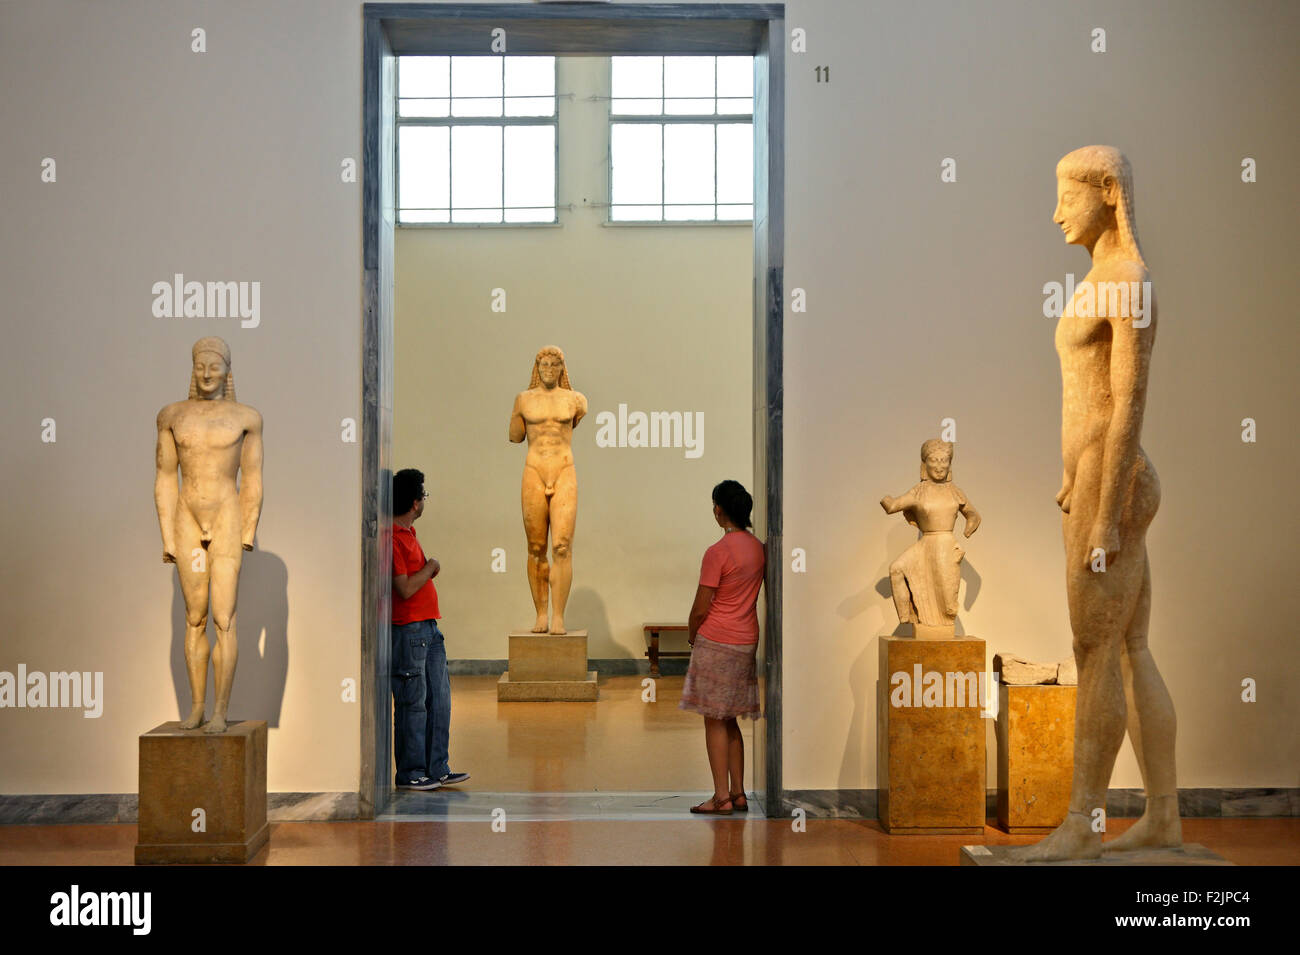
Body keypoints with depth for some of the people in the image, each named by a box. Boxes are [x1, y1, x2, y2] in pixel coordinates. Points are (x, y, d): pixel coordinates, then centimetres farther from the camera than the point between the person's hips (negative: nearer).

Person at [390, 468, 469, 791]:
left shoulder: (408, 532, 15)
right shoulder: (392, 538, -16)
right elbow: (405, 588, -20)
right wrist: (430, 567, -7)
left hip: (428, 630, 10)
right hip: (408, 631, -10)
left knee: (439, 700, 11)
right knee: (413, 703, -1)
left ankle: (437, 769, 19)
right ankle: (410, 773, 9)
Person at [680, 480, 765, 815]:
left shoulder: (718, 552, -16)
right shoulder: (757, 547, 6)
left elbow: (701, 609, -15)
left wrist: (692, 635, 5)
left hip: (716, 642, -7)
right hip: (747, 640, 7)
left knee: (715, 721, 1)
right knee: (730, 721, 15)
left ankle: (721, 797, 3)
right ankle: (738, 793, 17)